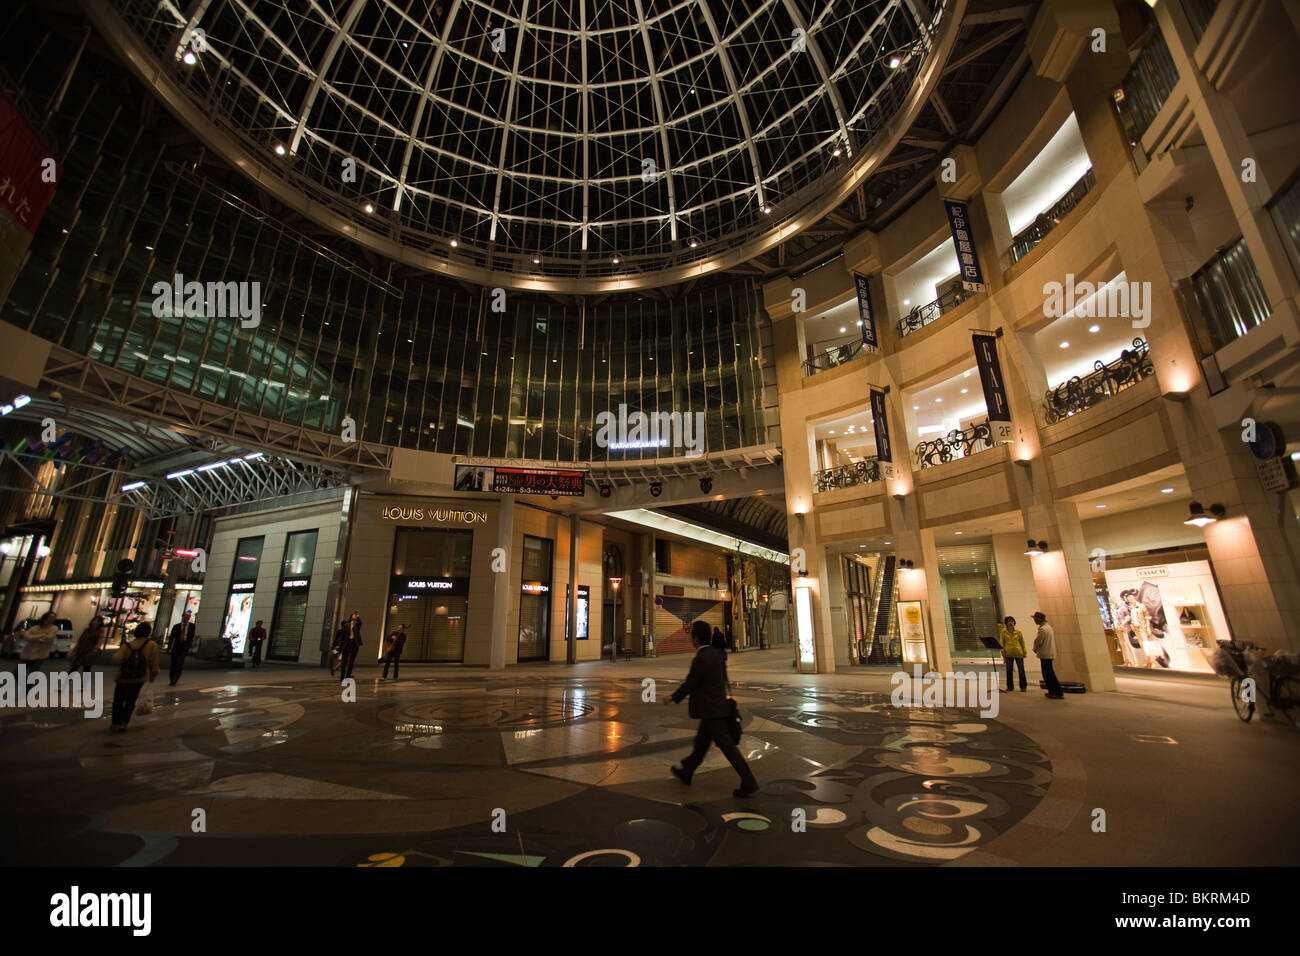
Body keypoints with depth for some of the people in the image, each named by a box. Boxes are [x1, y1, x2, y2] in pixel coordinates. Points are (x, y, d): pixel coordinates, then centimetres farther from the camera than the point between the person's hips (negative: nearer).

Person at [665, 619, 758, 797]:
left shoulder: (701, 659, -22)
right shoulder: (717, 653, 5)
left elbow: (689, 684, -16)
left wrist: (672, 698, -1)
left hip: (710, 710, -10)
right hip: (718, 706, 10)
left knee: (726, 745, -2)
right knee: (702, 741, 20)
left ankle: (748, 782, 2)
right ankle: (686, 772, 35)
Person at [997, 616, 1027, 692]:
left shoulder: (1018, 631, 0)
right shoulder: (1003, 631, 0)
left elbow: (1022, 642, 6)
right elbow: (1001, 642, 2)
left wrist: (1024, 652, 3)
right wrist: (1003, 653, -4)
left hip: (1018, 653, 0)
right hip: (1008, 653, 0)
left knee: (1021, 670, 5)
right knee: (1009, 670, 4)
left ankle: (1023, 687, 18)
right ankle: (1010, 687, 14)